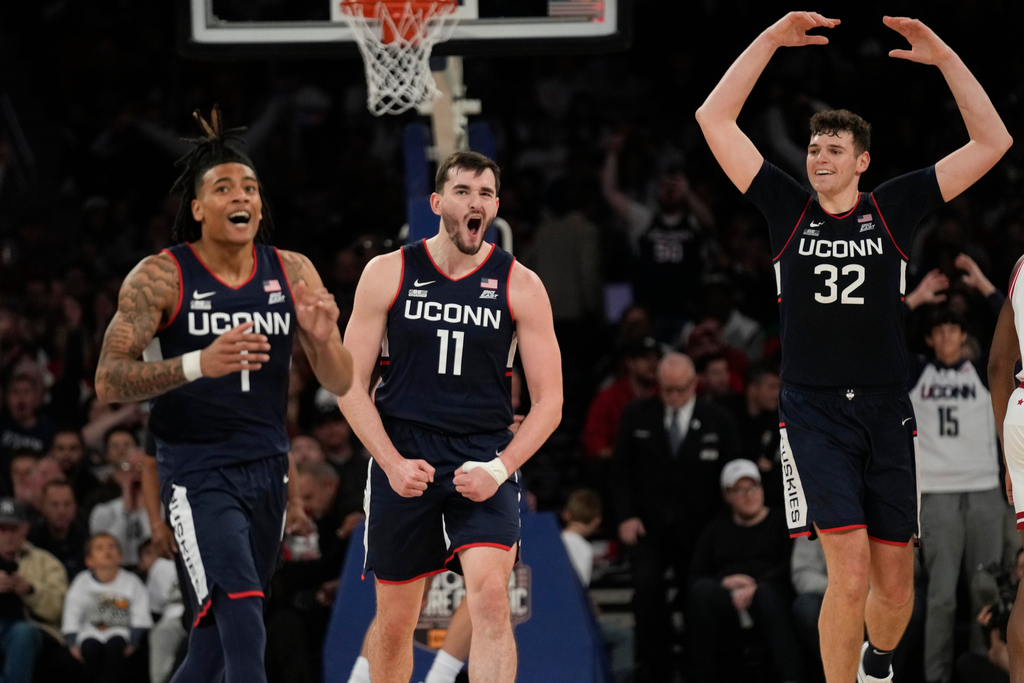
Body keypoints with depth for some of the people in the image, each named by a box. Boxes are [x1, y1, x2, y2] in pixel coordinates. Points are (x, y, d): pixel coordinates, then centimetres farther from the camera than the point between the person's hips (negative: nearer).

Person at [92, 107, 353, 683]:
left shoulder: (292, 273, 3)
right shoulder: (160, 278, -8)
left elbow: (341, 384, 6)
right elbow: (109, 381, -14)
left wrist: (323, 337, -18)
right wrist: (198, 364, -29)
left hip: (267, 471, 5)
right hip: (198, 475, -5)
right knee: (243, 618, -22)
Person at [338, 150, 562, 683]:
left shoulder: (520, 285, 1)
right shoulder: (388, 274, 2)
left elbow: (548, 401, 2)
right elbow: (351, 385, 3)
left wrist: (499, 469, -12)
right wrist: (392, 463, -10)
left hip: (484, 462, -1)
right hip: (402, 459, 1)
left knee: (490, 595, -22)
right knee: (395, 619, 9)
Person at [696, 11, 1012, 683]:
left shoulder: (894, 209, 5)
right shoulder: (788, 208, 5)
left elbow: (993, 142, 1)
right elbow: (714, 119, 1)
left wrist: (943, 56, -7)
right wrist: (772, 41, -5)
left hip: (887, 411, 2)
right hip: (812, 412, -2)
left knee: (895, 586, 6)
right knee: (850, 570, -18)